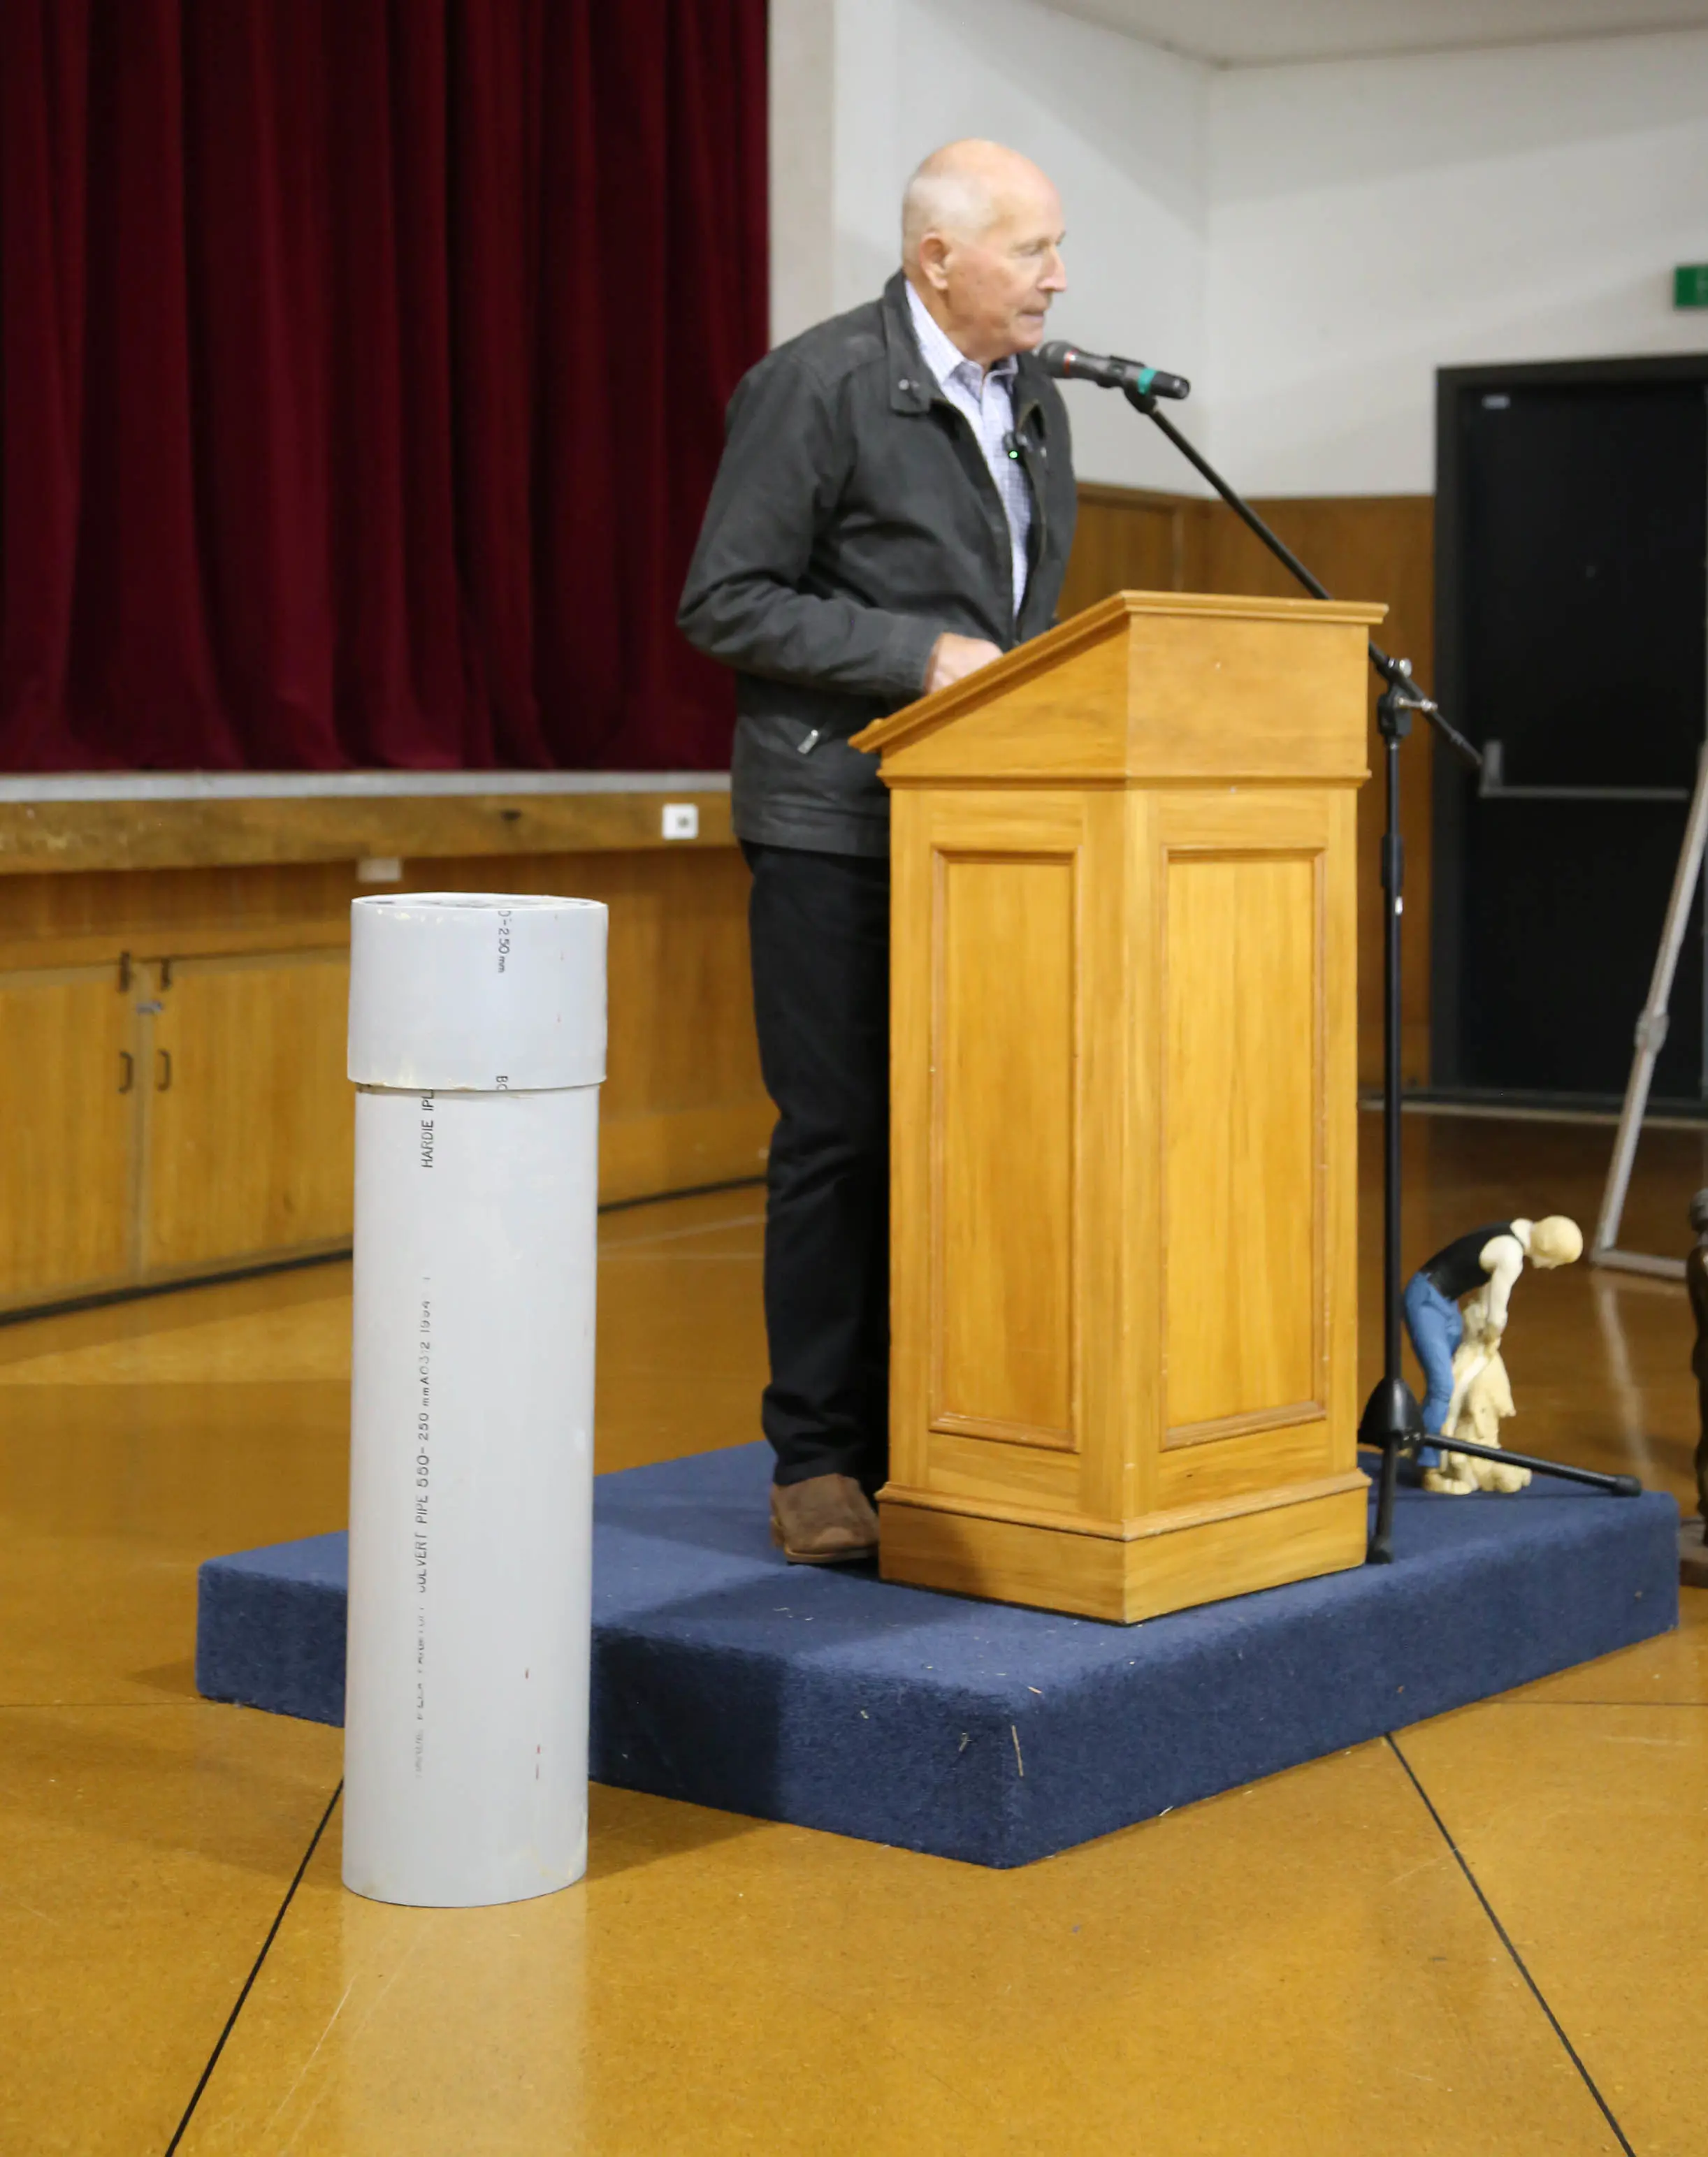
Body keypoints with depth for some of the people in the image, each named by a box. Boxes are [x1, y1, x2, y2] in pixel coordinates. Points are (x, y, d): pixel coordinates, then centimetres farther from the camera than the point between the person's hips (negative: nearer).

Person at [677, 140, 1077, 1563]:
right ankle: (818, 1463, 6)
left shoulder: (1035, 402, 13)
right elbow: (726, 602, -12)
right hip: (840, 823, -7)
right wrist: (921, 656, -18)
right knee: (842, 1140, -3)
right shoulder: (816, 389, -9)